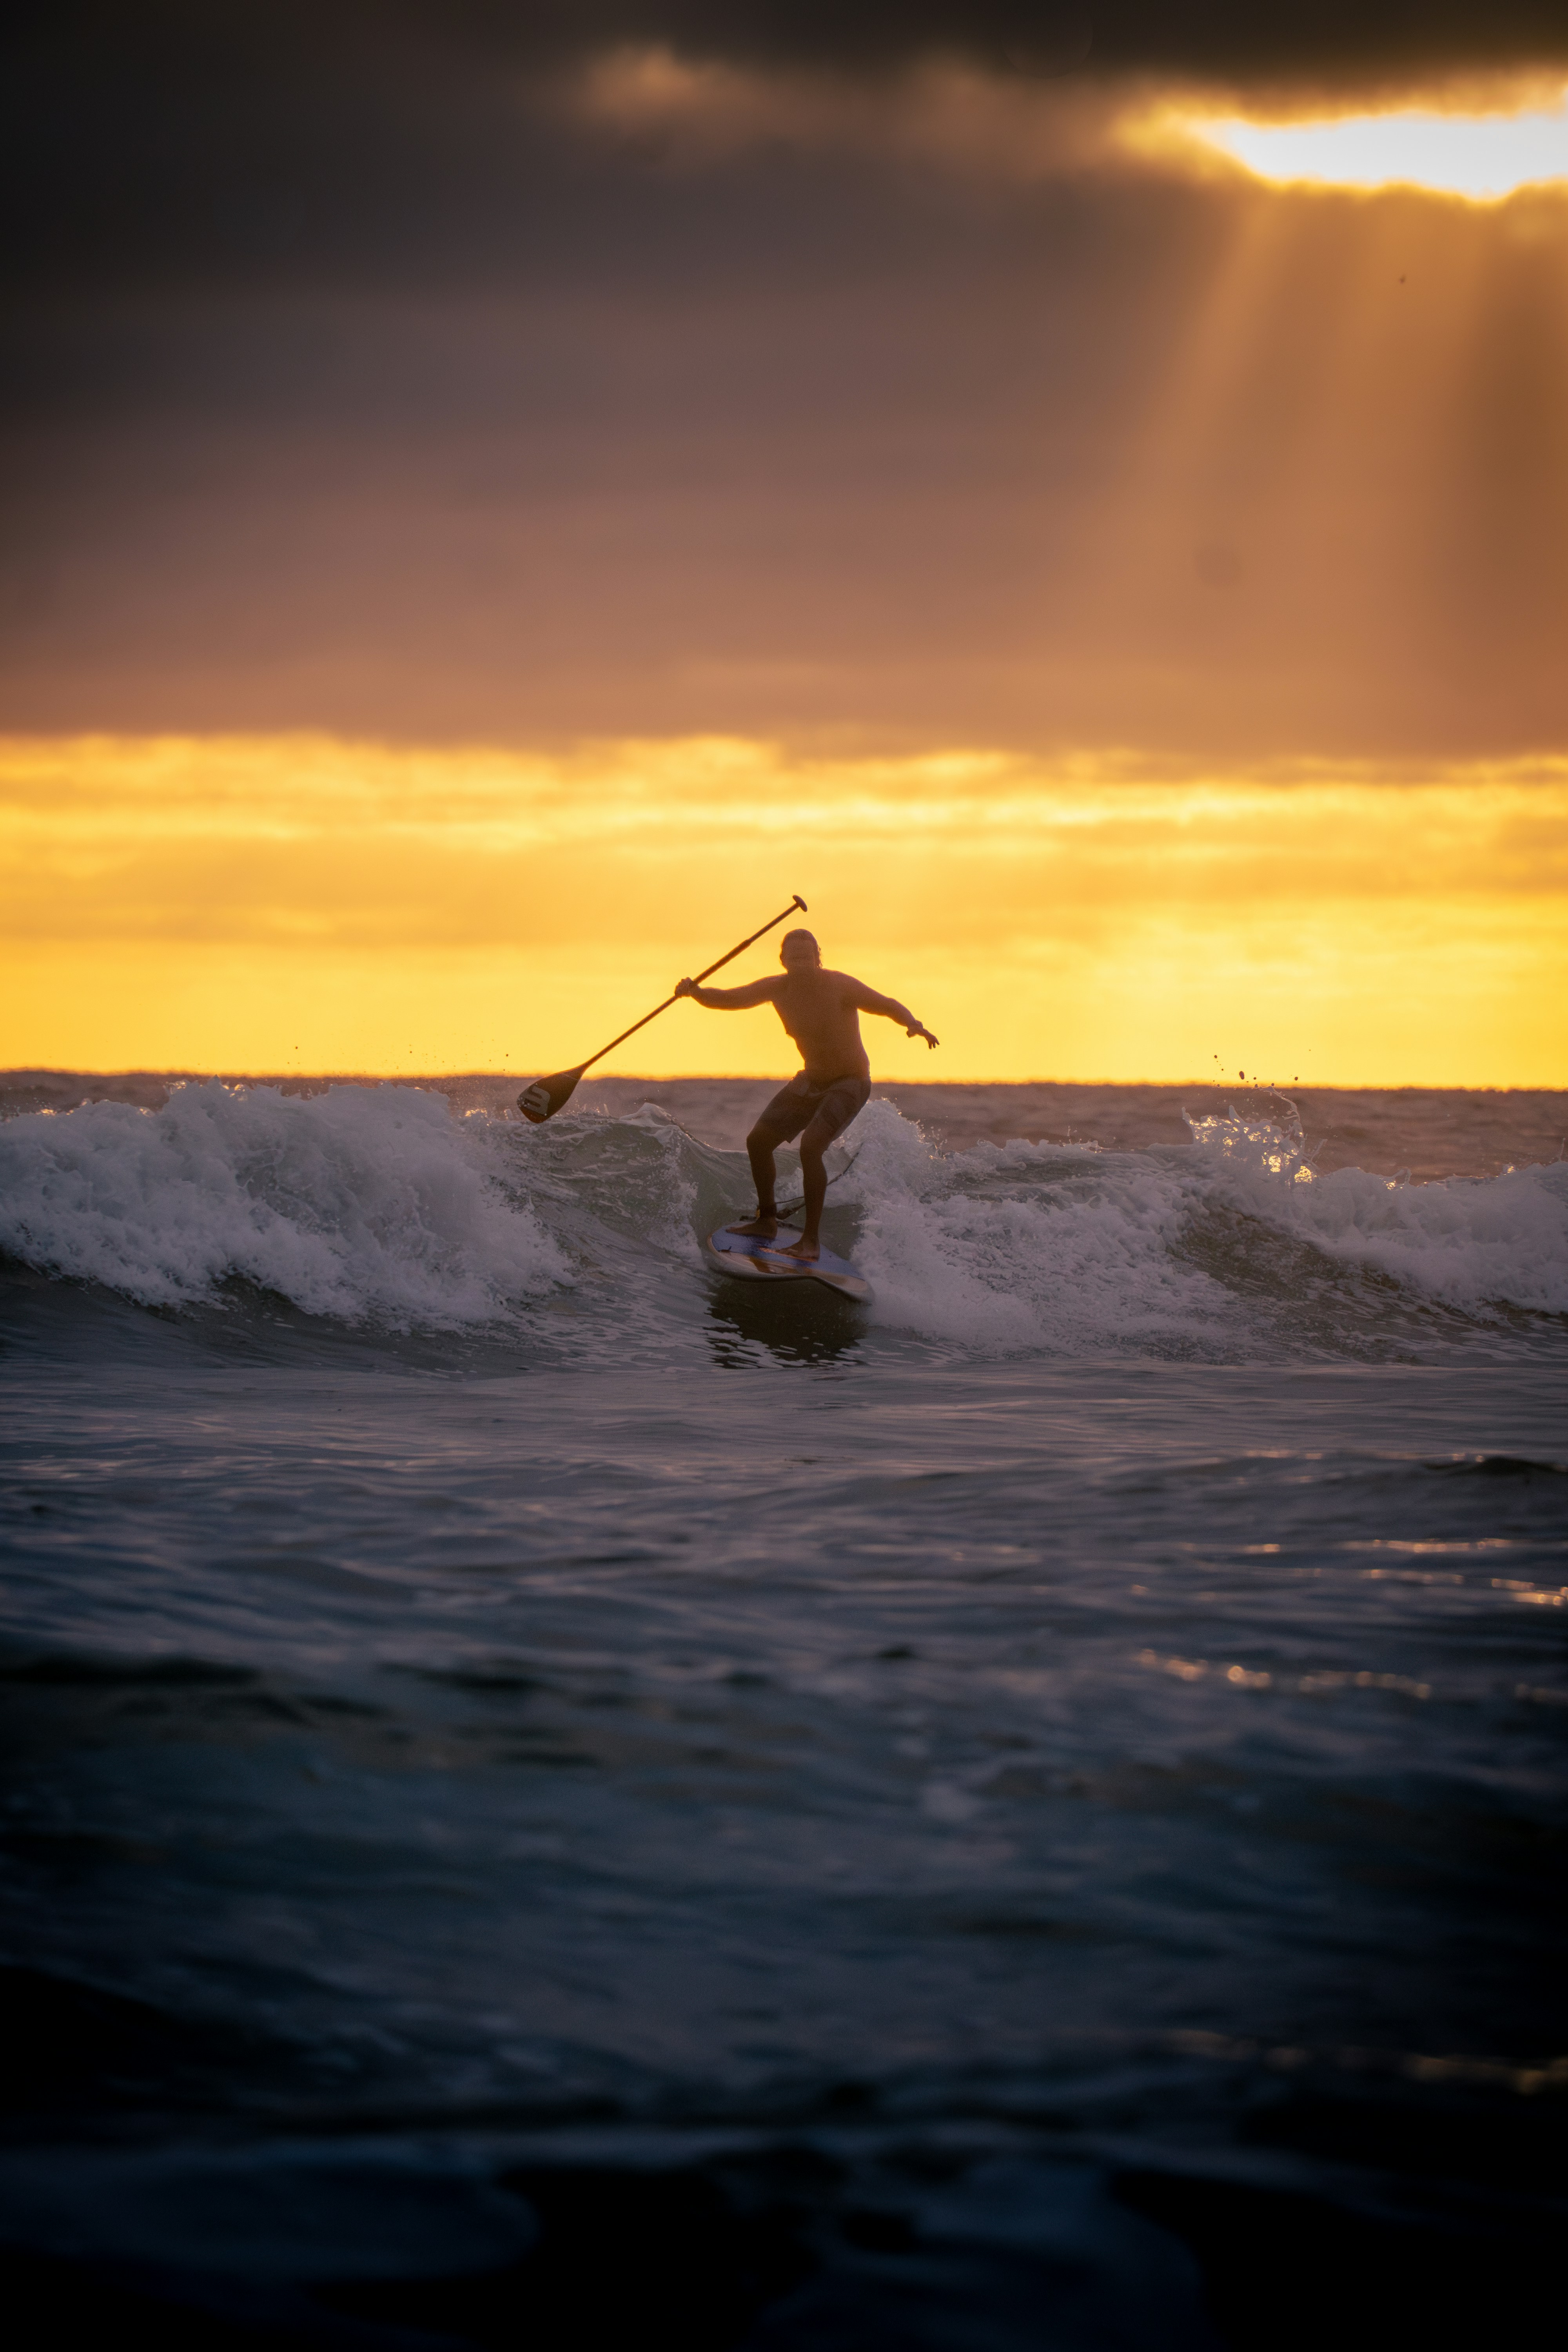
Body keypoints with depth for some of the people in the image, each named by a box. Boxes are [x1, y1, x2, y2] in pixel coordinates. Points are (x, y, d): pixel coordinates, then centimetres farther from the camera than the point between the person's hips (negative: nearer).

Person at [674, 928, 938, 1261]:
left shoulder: (839, 986, -22)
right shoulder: (777, 988, -6)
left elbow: (886, 1005, -26)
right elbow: (727, 999, -3)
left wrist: (913, 1025, -48)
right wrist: (695, 992, -24)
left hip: (850, 1084, -7)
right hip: (811, 1081, 7)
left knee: (811, 1146, -26)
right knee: (758, 1140, 6)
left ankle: (812, 1240, -21)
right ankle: (767, 1221, 26)